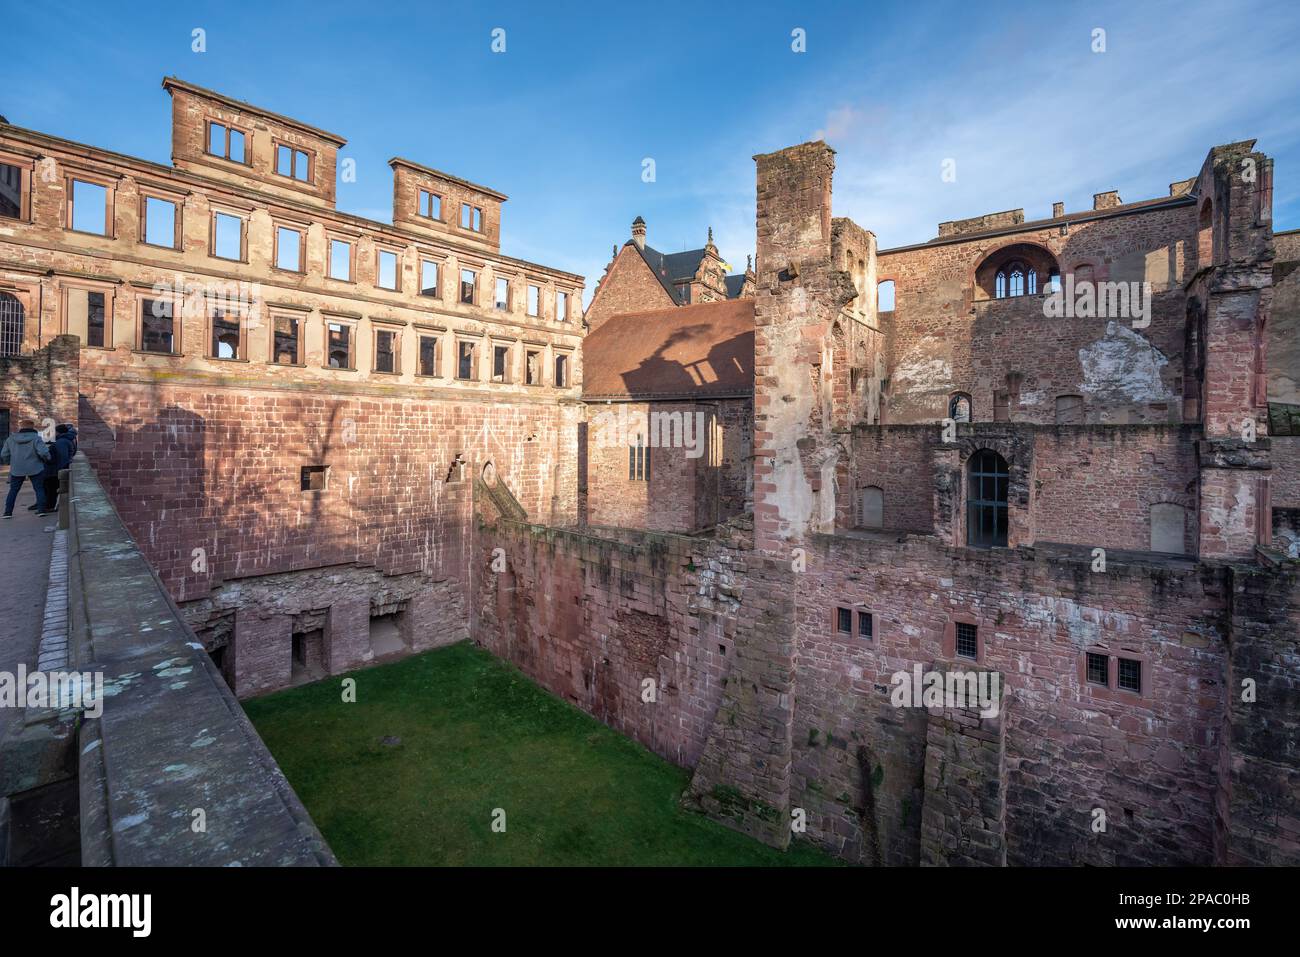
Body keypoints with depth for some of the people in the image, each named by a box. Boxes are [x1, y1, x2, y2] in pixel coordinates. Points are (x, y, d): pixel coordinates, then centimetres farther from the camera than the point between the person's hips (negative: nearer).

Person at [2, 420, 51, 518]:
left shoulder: (10, 439, 4)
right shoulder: (36, 438, -10)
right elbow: (44, 452, -23)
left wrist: (9, 462, 26)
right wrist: (48, 458, -3)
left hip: (17, 470, 3)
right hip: (35, 469, -3)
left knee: (13, 490, 13)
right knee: (39, 489, 5)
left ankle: (8, 512, 12)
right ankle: (41, 510, 0)